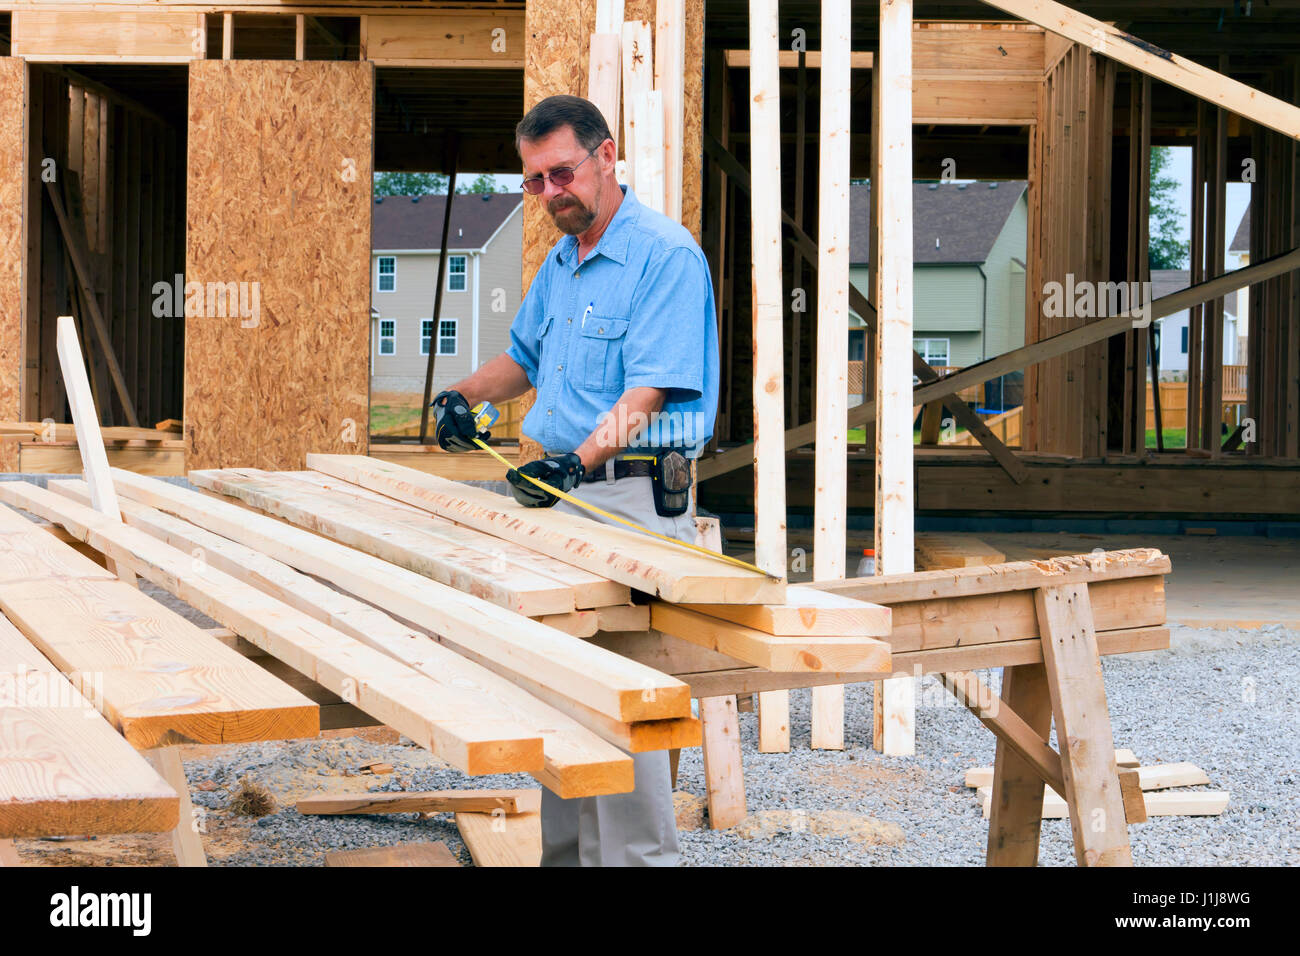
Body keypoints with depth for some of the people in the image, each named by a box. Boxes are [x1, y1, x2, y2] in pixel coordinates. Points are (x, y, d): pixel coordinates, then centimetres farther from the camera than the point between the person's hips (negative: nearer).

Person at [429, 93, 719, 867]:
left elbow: (648, 392, -20)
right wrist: (467, 396, 13)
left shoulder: (666, 254, -12)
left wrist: (577, 462, -32)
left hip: (633, 495, -9)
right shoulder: (560, 264, 17)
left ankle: (637, 858, -3)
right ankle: (565, 852, 20)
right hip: (563, 492, 9)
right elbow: (525, 356, 32)